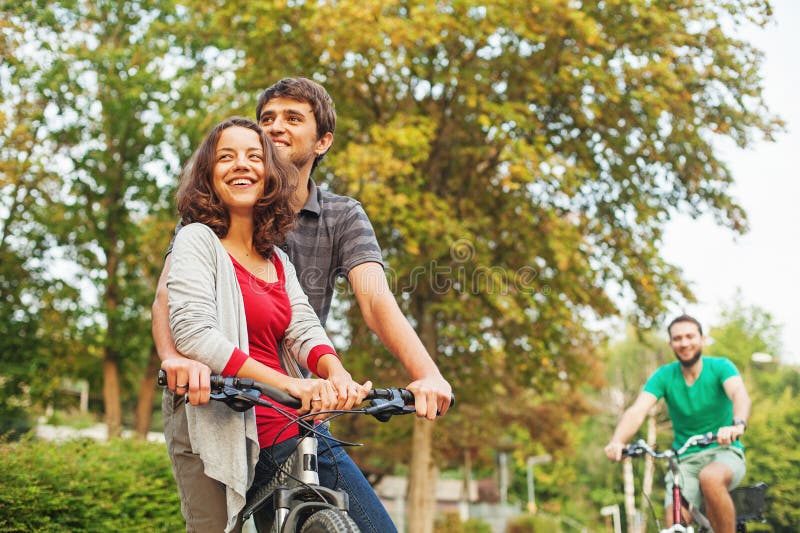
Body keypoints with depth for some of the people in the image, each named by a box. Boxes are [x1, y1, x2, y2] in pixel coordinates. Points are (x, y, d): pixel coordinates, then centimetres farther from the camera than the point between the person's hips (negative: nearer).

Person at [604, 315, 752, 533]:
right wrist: (617, 441, -38)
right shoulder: (664, 376, -2)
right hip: (685, 460, 2)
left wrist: (738, 425, -50)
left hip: (724, 452, -2)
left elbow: (740, 394, -27)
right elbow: (637, 411, -16)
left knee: (711, 478, -37)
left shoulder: (720, 367, -6)